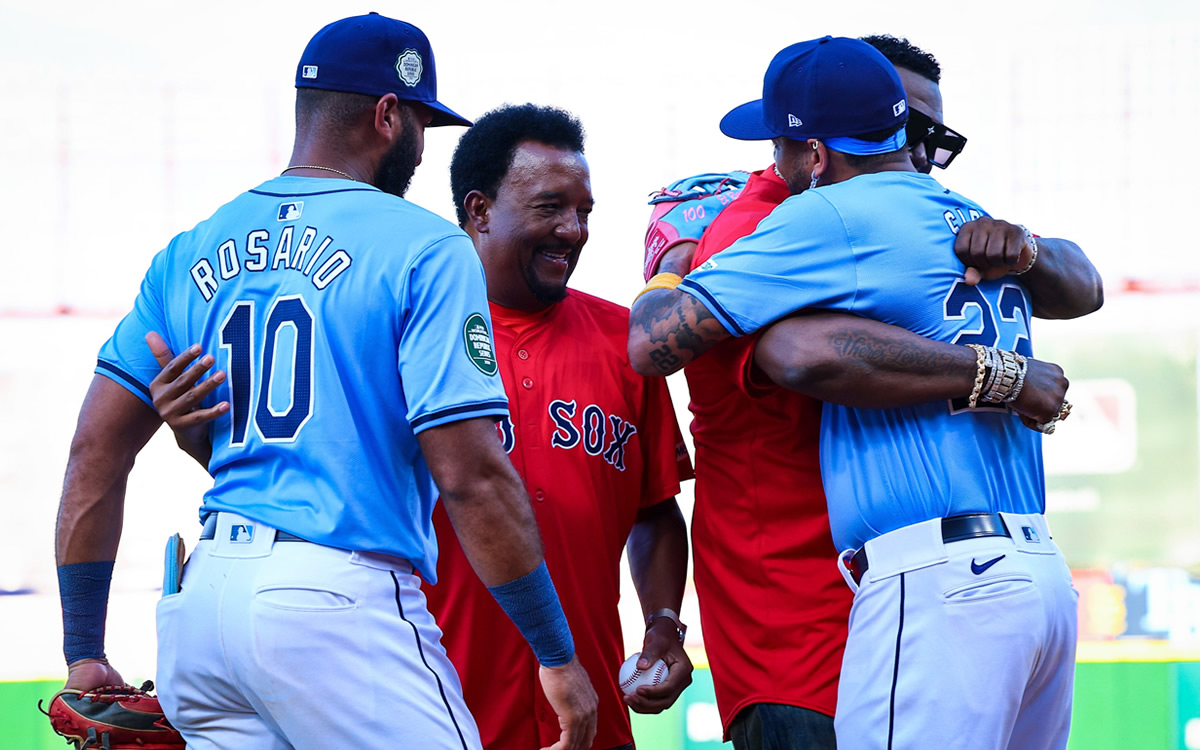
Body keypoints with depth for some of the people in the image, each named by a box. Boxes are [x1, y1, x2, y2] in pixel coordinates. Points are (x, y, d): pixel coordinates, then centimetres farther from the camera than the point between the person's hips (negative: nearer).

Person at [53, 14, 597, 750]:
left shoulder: (190, 254, 14)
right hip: (340, 602, -6)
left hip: (200, 603, 6)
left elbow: (97, 453, 12)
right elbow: (471, 476, -10)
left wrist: (84, 656, 16)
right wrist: (559, 657, -3)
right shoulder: (424, 248, -3)